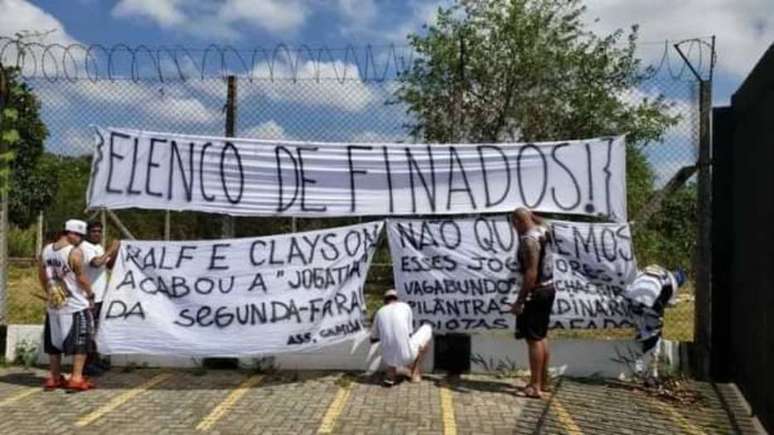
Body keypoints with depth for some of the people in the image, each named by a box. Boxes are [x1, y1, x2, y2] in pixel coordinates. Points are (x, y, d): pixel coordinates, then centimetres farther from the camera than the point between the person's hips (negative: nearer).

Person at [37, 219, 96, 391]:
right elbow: (81, 277, -14)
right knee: (80, 341, 1)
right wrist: (90, 295, 0)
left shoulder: (46, 250, 5)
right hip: (76, 306, -7)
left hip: (54, 305, 7)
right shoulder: (75, 252, -16)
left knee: (55, 341, 17)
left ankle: (54, 377, 23)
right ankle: (76, 378, -3)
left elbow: (42, 276, 12)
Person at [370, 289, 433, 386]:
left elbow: (373, 339, 16)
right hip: (407, 357, -4)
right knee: (427, 328, 21)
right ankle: (416, 373, 17)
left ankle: (391, 373, 17)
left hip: (389, 359, 4)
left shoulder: (380, 312, 7)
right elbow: (409, 334, 7)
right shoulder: (405, 307, 1)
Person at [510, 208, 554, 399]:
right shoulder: (540, 232, 8)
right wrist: (529, 214, 23)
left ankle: (535, 386, -1)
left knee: (533, 339, -4)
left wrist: (519, 301, -24)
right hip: (547, 289, 10)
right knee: (541, 337, 17)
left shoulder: (529, 239, -19)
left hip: (536, 292, -10)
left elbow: (531, 273, -25)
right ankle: (543, 381, 26)